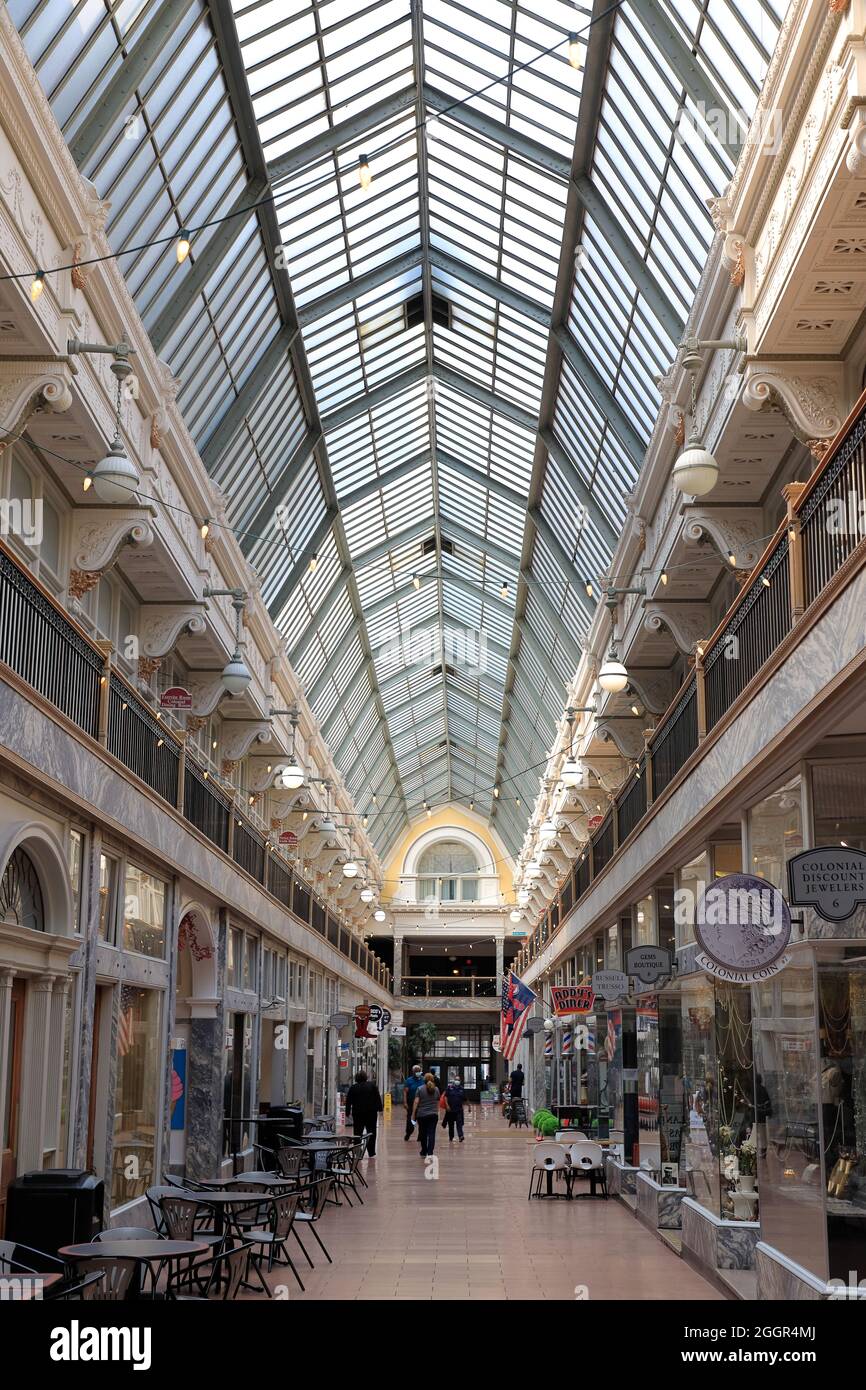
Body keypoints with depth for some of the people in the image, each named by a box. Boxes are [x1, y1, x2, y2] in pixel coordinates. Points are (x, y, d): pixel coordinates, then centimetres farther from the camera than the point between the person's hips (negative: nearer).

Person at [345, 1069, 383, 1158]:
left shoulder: (352, 1088, 3)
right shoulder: (372, 1085, 4)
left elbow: (348, 1102, 3)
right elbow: (378, 1098, 1)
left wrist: (347, 1114, 7)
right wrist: (380, 1109, 2)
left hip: (358, 1114, 0)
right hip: (371, 1113, 0)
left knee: (358, 1133, 4)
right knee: (371, 1132, 7)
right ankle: (371, 1153, 6)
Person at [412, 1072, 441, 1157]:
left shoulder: (420, 1089, -3)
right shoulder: (436, 1089, 6)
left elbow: (416, 1102, -9)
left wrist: (413, 1114, -6)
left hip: (422, 1115, -1)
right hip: (433, 1115, 1)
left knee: (423, 1134, 13)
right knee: (431, 1134, -2)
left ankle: (424, 1153, 24)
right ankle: (430, 1153, -13)